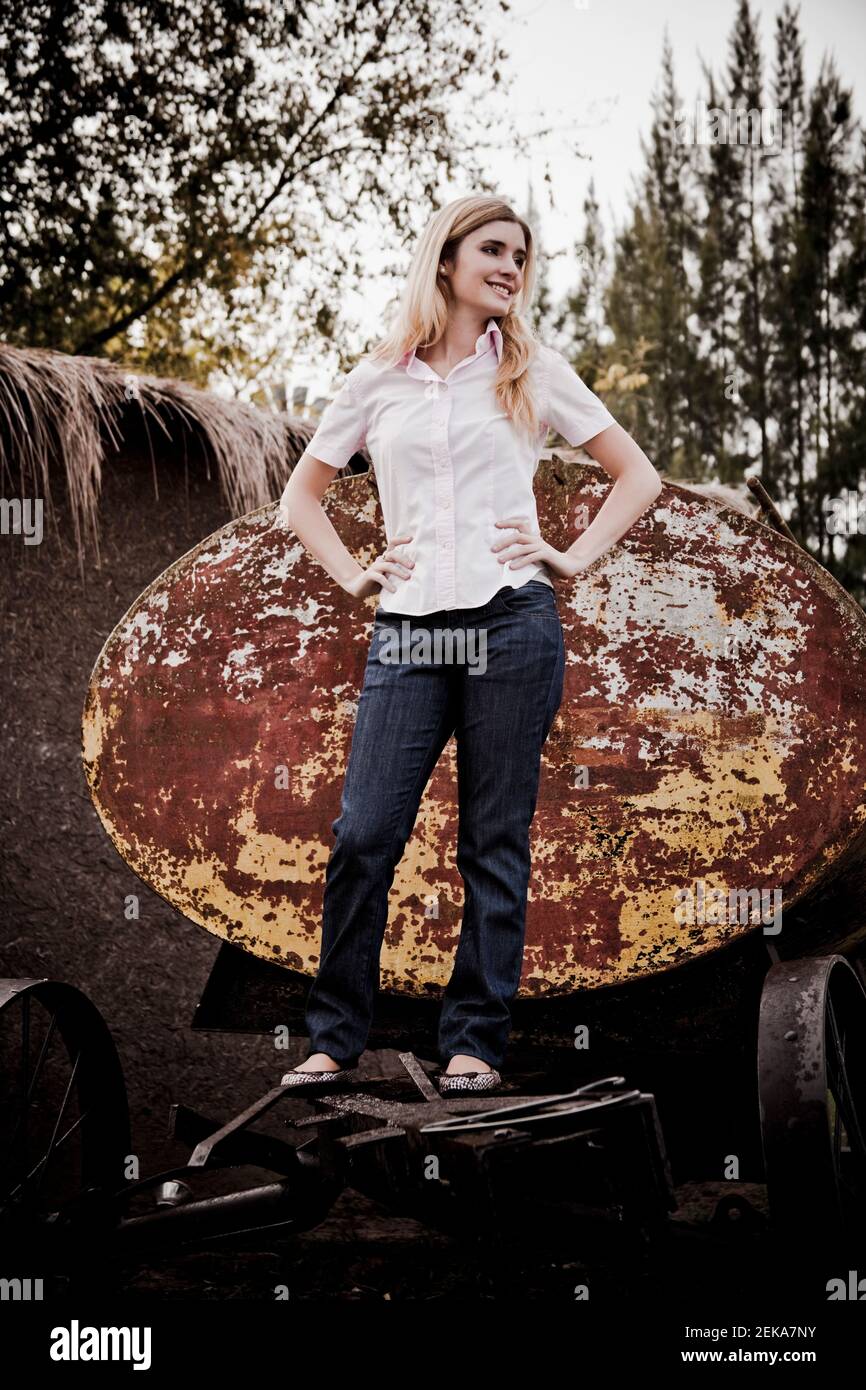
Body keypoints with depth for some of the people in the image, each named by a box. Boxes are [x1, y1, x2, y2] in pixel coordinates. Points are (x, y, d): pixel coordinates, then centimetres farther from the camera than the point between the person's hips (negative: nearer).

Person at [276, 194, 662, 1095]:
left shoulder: (532, 372, 10)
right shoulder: (379, 380, 11)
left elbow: (638, 477, 13)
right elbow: (300, 497, 19)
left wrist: (574, 558, 2)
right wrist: (352, 576, 6)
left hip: (513, 626, -1)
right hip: (408, 636, 1)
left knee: (495, 843, 2)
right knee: (363, 835, -4)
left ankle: (475, 1041, 11)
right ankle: (335, 1036, 9)